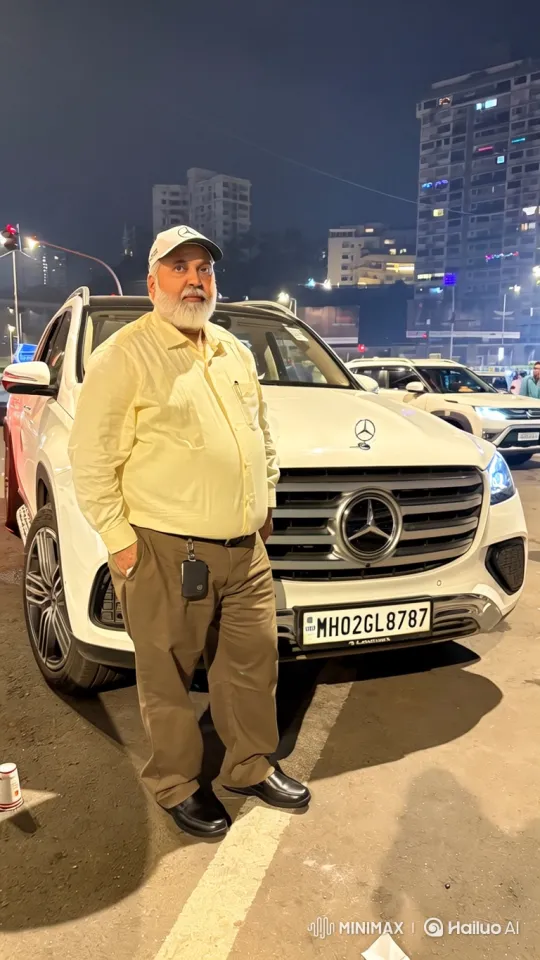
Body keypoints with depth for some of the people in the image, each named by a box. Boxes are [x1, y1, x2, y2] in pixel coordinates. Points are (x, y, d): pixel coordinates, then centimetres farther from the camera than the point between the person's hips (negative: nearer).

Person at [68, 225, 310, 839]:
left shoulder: (234, 352, 14)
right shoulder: (123, 356, -8)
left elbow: (262, 433, 23)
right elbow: (91, 460, -10)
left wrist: (265, 501, 17)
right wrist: (117, 536, -12)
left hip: (246, 547, 7)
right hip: (166, 554, -6)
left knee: (254, 659, 15)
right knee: (168, 678, 7)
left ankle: (251, 767, 36)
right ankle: (177, 786, 29)